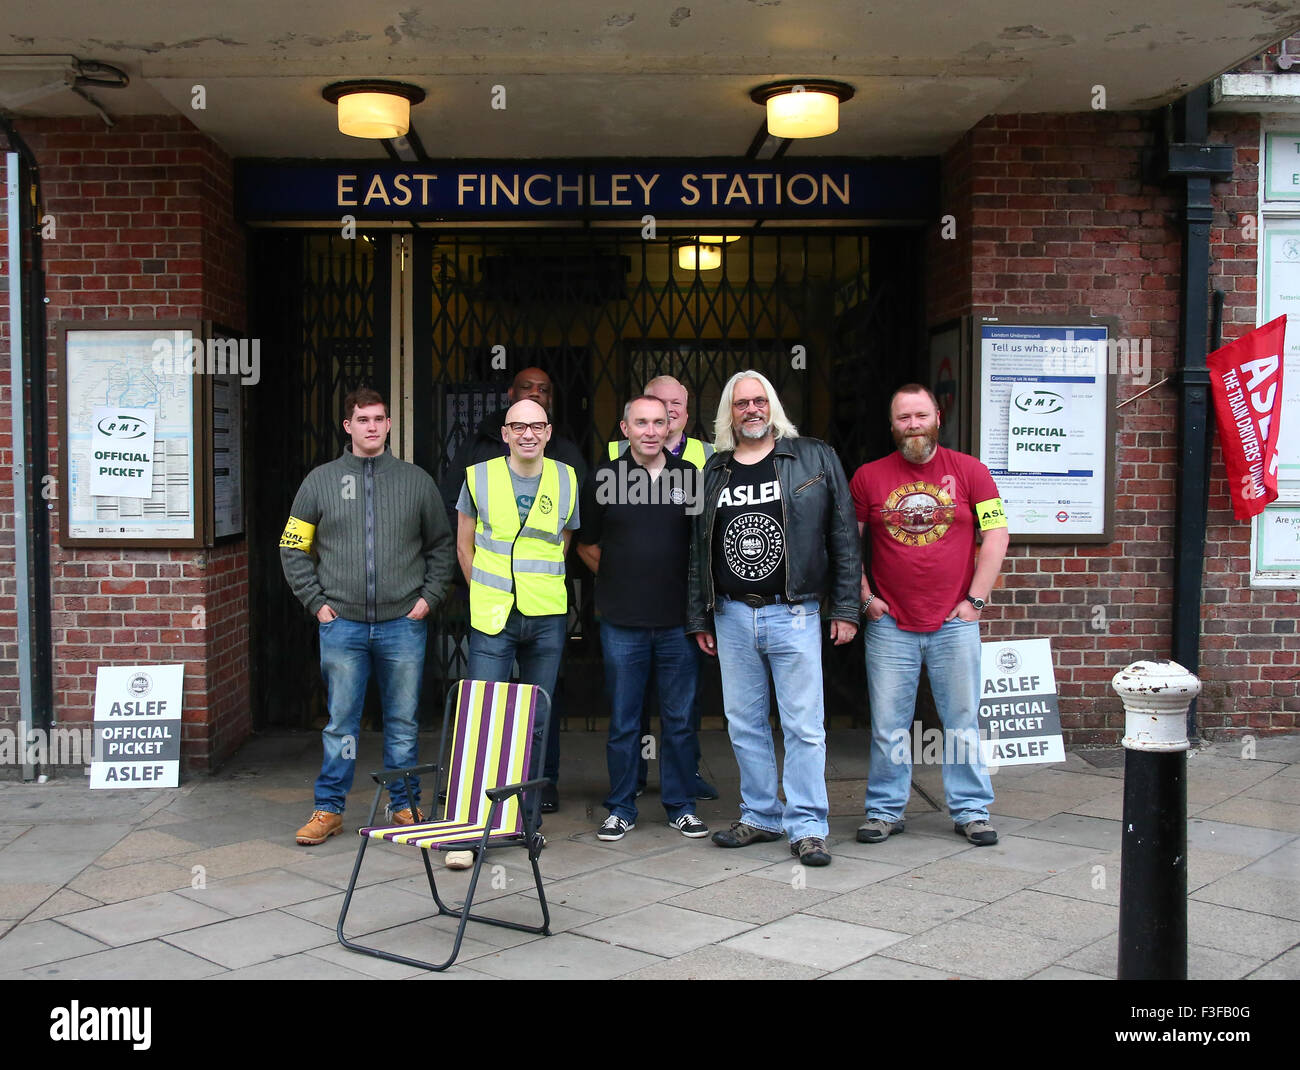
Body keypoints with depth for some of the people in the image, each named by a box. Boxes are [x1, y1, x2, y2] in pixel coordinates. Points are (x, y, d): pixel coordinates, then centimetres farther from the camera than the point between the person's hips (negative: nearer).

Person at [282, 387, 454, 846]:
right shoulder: (321, 480, 5)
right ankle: (329, 809, 16)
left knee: (403, 722, 8)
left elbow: (441, 546, 13)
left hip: (403, 624, 1)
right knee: (340, 722, 5)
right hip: (342, 624, 0)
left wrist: (429, 596, 3)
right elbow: (292, 549, 9)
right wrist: (316, 602, 0)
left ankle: (405, 805, 20)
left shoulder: (417, 480, 7)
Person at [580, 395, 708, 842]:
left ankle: (681, 807, 20)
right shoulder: (603, 478, 1)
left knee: (680, 720, 8)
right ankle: (621, 809, 18)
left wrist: (696, 593, 9)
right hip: (622, 622, -1)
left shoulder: (689, 477, 4)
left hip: (678, 620, 1)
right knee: (623, 722, 6)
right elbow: (586, 544, 12)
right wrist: (619, 579, 8)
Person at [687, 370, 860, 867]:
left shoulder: (815, 459, 2)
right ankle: (761, 816, 24)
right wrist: (698, 617, 13)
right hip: (732, 617, 4)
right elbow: (699, 549, 15)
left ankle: (807, 826, 8)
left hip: (793, 615, -3)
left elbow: (843, 536, 1)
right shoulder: (714, 472, 11)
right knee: (744, 723, 10)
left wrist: (845, 608, -3)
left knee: (804, 724, -1)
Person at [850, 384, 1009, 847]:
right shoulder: (868, 477, 3)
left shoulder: (970, 471, 3)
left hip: (954, 624, 0)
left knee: (963, 721, 6)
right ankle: (885, 810, 18)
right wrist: (864, 597, 0)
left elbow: (996, 535, 1)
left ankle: (971, 810, 19)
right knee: (888, 725, 5)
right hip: (889, 625, 0)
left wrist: (975, 599, -5)